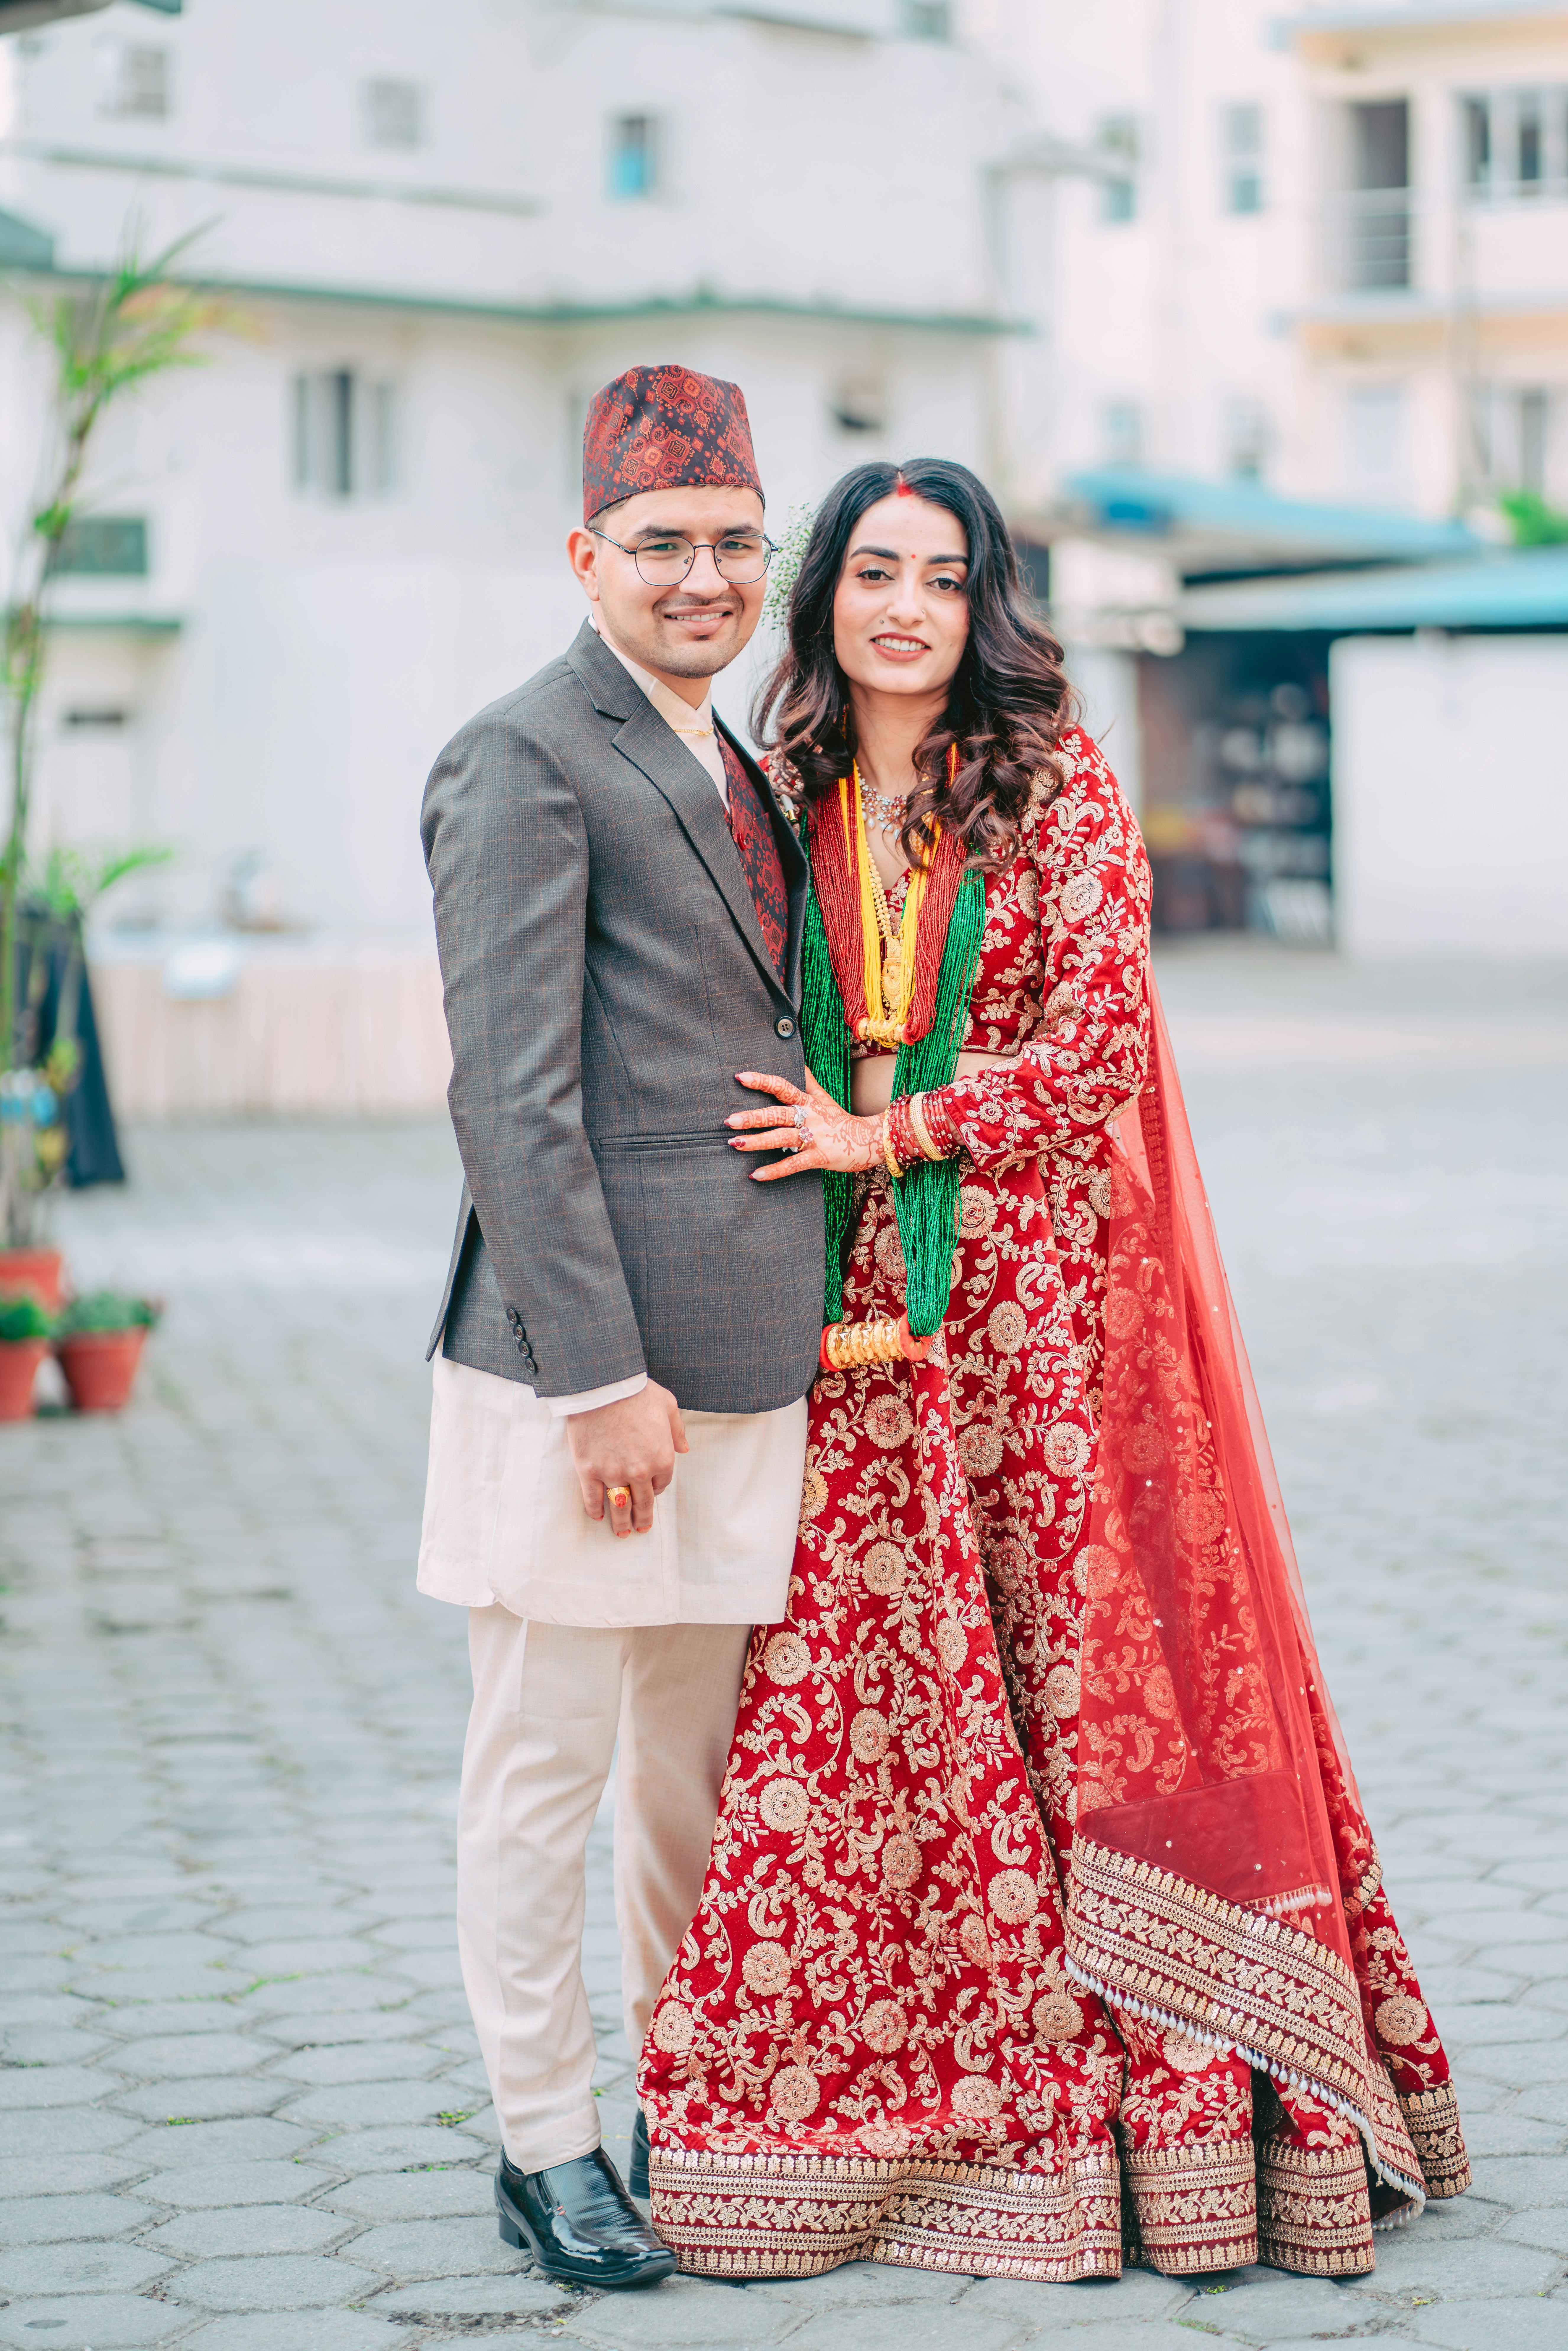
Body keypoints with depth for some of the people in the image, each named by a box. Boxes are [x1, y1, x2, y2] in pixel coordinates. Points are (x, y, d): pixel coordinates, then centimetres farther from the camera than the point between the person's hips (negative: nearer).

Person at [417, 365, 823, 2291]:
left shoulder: (730, 768, 17)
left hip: (747, 1358, 8)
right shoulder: (522, 761, -10)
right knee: (543, 1766, 2)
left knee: (702, 1756, 14)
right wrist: (602, 1378, -19)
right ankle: (547, 2151, 12)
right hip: (584, 1360, -8)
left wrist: (795, 1333, 16)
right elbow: (510, 1096, -15)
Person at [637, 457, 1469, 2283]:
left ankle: (1133, 2107, 5)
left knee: (1078, 1666, -3)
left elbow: (1098, 1045, -8)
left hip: (1040, 1294, -3)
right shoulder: (785, 801, 10)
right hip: (853, 1313, 3)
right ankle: (871, 2110, 9)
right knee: (850, 1687, 1)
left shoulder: (1058, 787, -1)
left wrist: (881, 1133, -10)